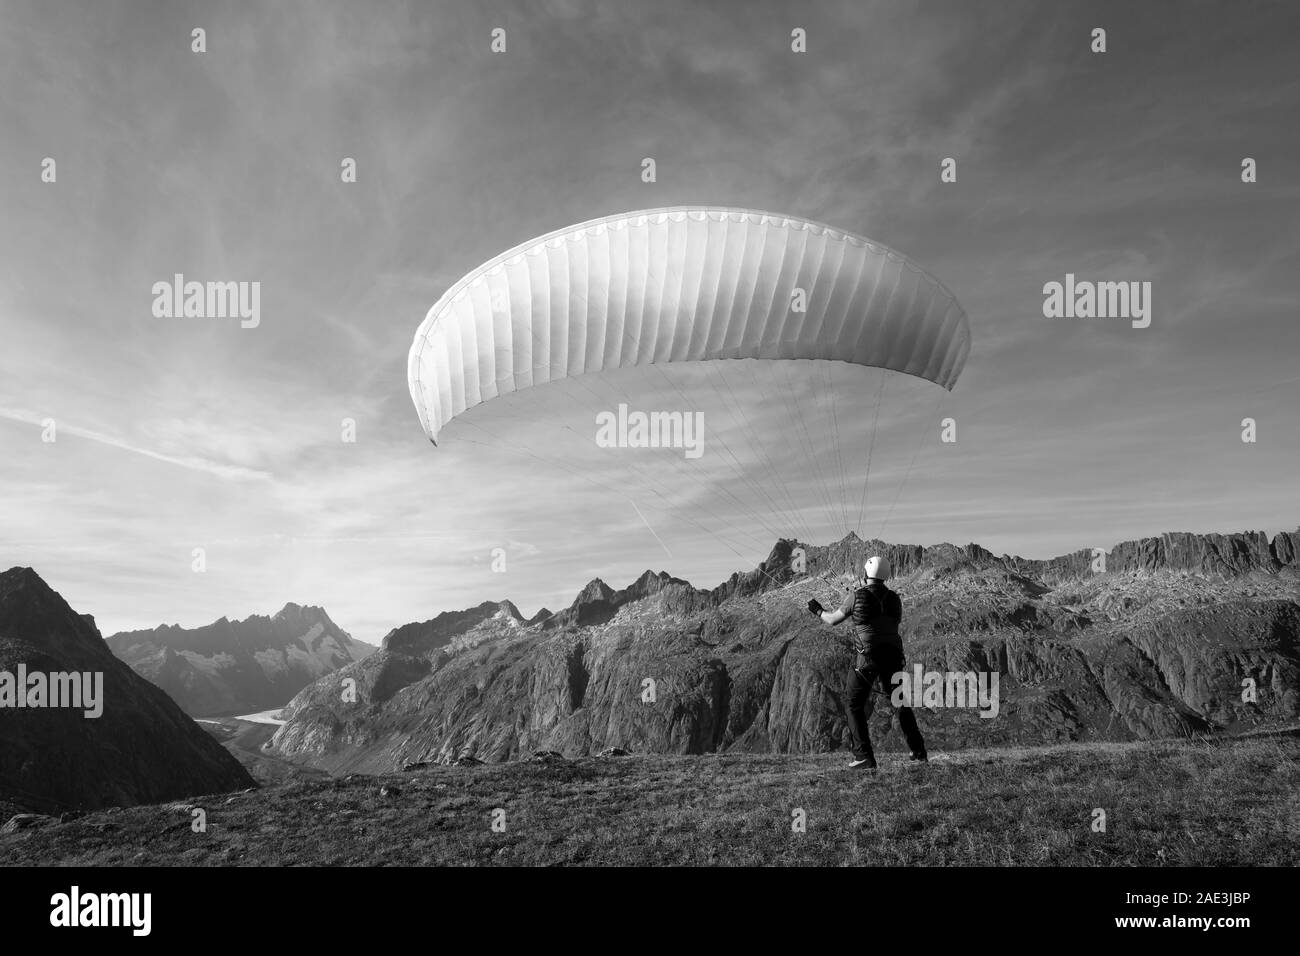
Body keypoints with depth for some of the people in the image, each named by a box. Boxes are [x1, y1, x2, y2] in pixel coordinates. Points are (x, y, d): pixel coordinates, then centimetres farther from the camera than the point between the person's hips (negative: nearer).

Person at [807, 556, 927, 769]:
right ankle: (918, 751, 22)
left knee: (856, 706, 7)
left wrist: (818, 611, 28)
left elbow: (832, 619, 7)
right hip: (893, 657, 4)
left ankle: (864, 757, -2)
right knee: (900, 703, 21)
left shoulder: (857, 596, -3)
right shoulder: (893, 599, 8)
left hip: (868, 657, -4)